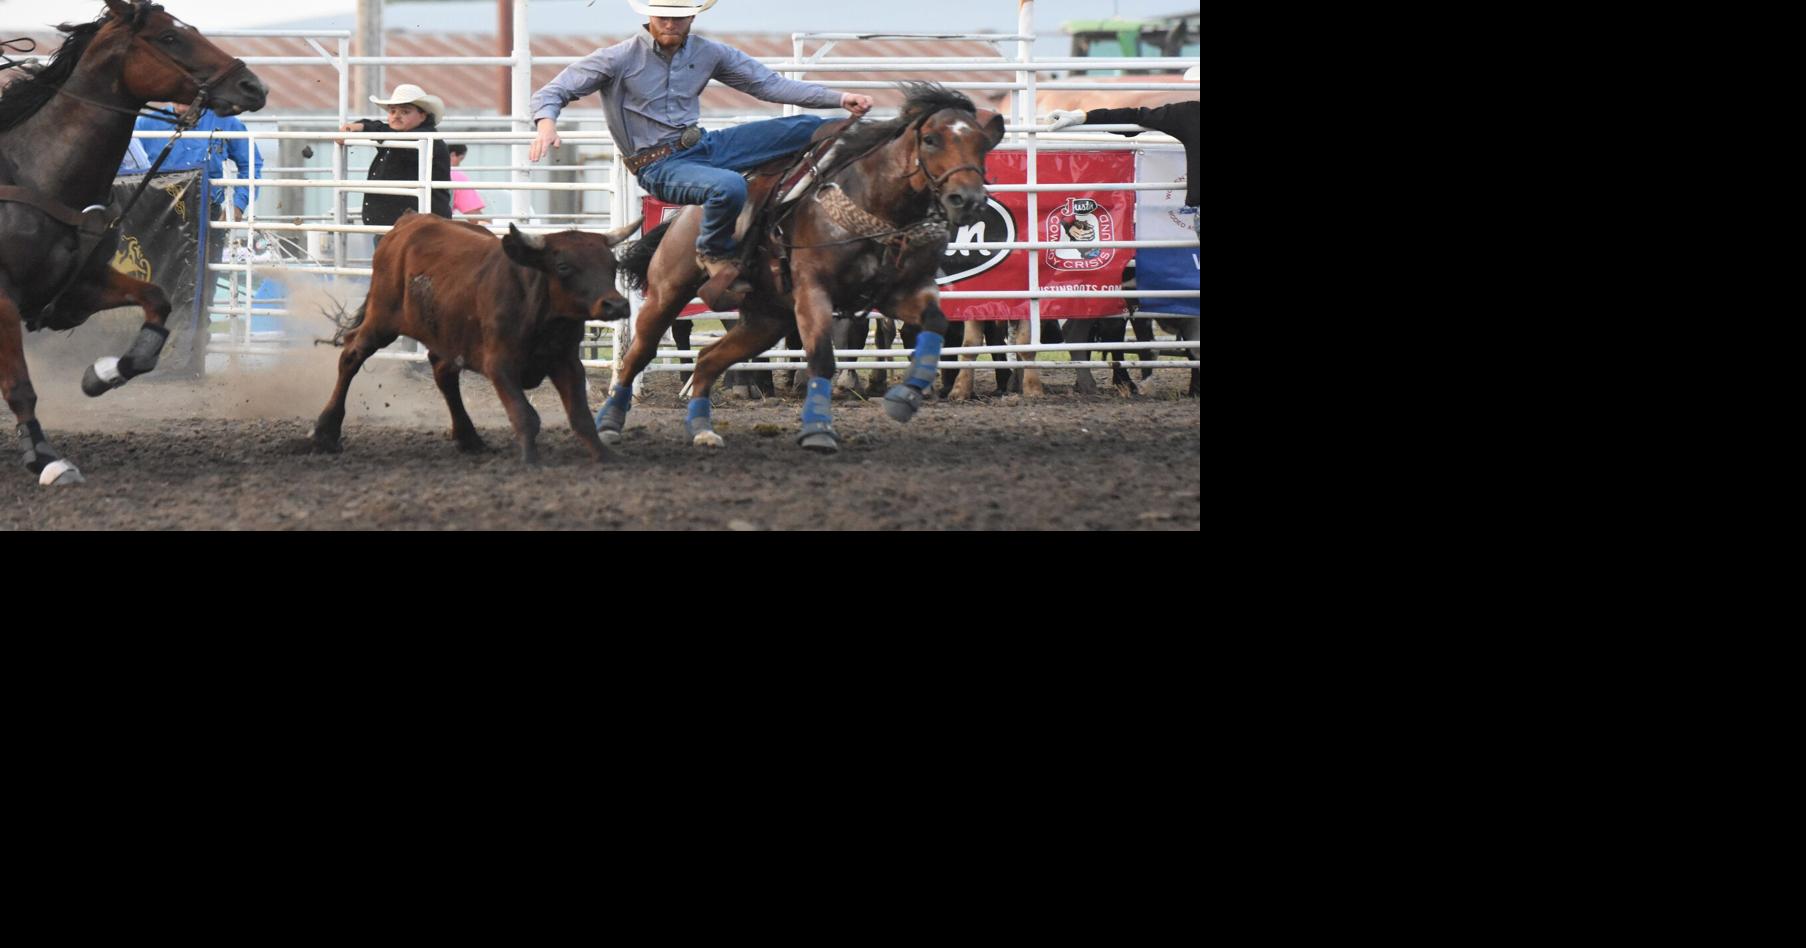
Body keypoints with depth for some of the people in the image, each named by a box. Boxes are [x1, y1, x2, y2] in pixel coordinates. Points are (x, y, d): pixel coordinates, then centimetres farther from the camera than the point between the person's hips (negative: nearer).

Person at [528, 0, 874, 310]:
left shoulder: (709, 53, 5)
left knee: (810, 128, -5)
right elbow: (553, 93, -7)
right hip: (659, 167, -5)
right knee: (729, 187, -38)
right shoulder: (619, 59, -8)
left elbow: (768, 84, 6)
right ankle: (716, 256, -12)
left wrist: (839, 99, -2)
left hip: (706, 145, 5)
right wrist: (546, 124, -31)